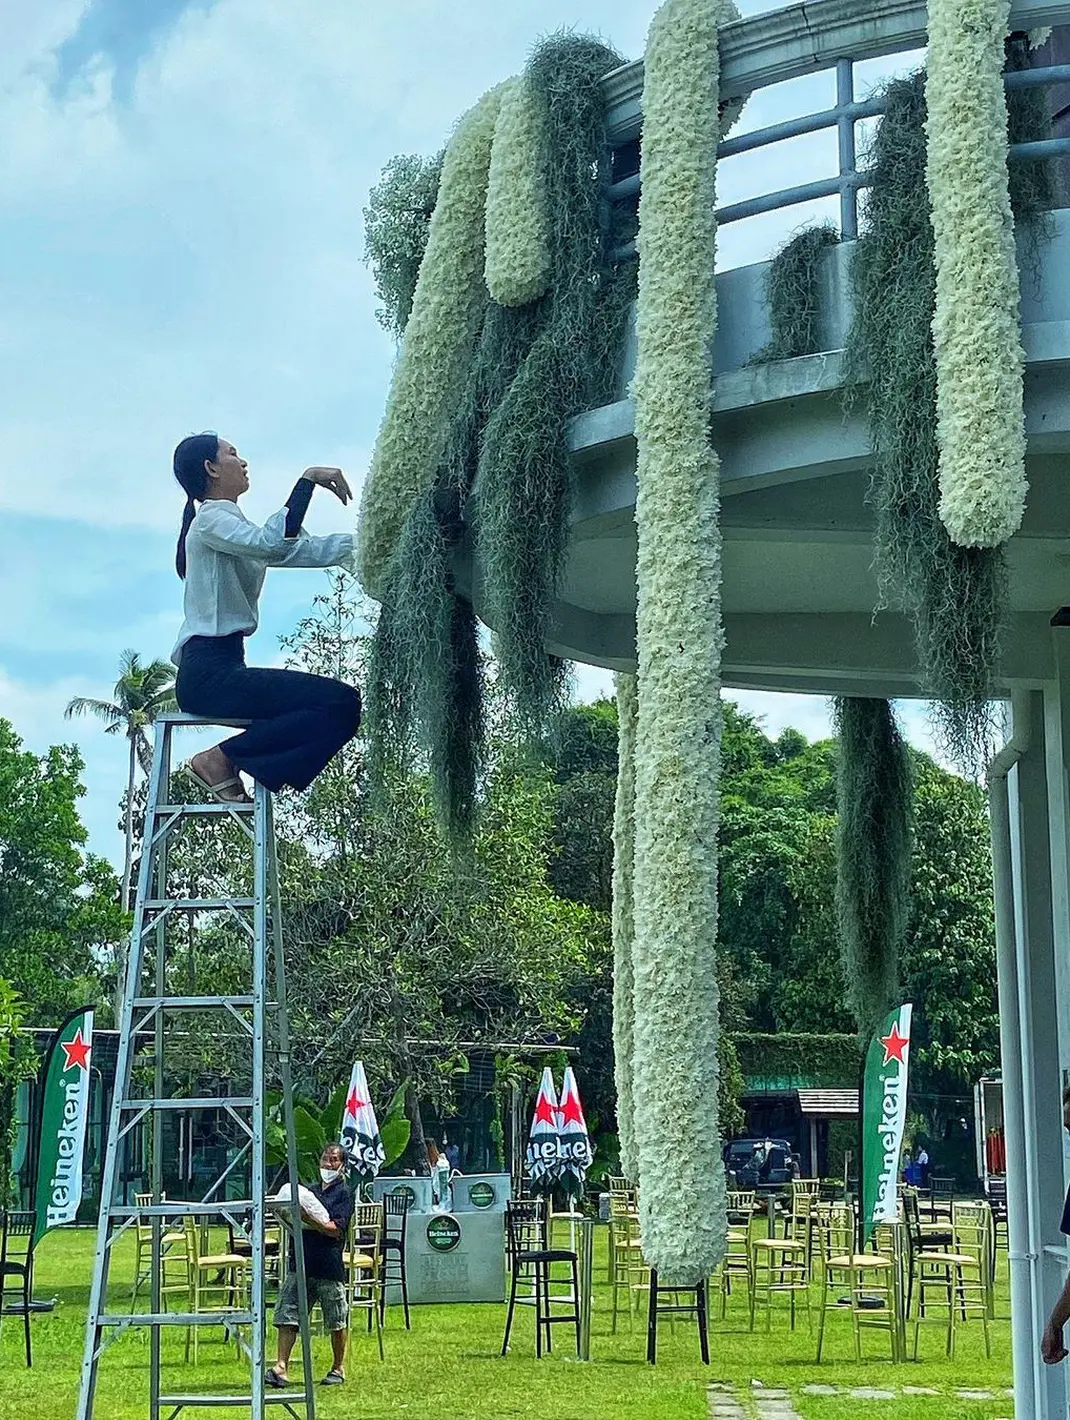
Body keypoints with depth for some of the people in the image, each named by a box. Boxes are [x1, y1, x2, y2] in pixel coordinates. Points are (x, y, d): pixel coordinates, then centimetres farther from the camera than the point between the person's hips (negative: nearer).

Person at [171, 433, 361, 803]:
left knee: (342, 704, 8)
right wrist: (309, 479, -18)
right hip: (210, 672, -10)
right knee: (341, 703, -19)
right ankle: (220, 758, -11)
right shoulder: (211, 519, -4)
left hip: (218, 670, 10)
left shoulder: (231, 528, 25)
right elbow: (273, 544, -24)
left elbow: (306, 550, 17)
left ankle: (225, 763, 3)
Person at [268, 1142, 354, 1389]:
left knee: (337, 1322, 7)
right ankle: (281, 1368, -4)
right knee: (287, 1316, -3)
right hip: (300, 1262, 5)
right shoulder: (310, 1190, 16)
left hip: (329, 1266, -5)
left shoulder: (343, 1194, -2)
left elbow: (337, 1229, -14)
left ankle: (339, 1368, 21)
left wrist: (309, 1220, -23)